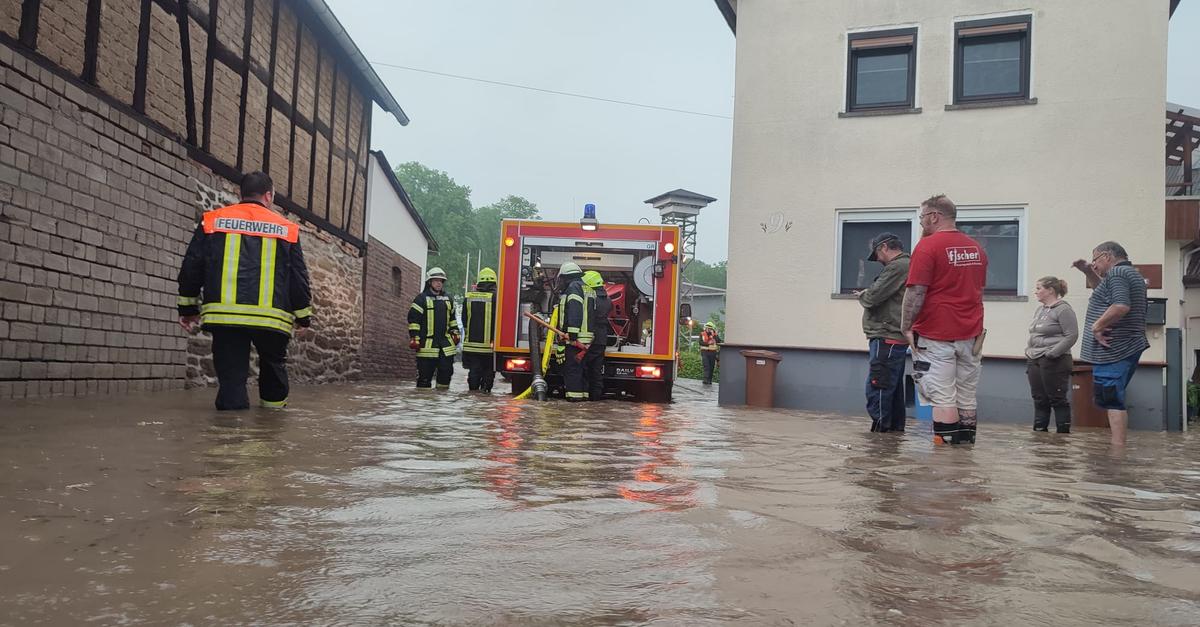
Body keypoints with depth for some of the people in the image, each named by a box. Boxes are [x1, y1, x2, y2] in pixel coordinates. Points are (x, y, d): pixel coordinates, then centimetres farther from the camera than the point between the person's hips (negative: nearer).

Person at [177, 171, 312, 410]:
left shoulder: (213, 221, 10)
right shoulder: (286, 228, 9)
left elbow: (191, 267, 10)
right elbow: (298, 276, 9)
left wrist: (188, 308, 20)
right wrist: (303, 316, 19)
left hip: (224, 313, 0)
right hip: (272, 318, 1)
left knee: (231, 373, 4)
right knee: (274, 362, 24)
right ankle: (274, 403, 28)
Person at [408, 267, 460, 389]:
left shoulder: (448, 299, 15)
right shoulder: (421, 299, -3)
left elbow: (452, 318, 26)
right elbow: (413, 319, -6)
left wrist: (455, 333, 21)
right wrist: (414, 338, -11)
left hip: (445, 342, 5)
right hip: (427, 342, -5)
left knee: (447, 369, 3)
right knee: (425, 372, -2)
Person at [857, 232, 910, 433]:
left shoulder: (897, 267, -13)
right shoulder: (904, 265, 20)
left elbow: (873, 298, -17)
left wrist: (861, 295, 3)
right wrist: (867, 295, 7)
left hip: (886, 339, -11)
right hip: (895, 339, 11)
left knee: (877, 389, -9)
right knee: (894, 388, 15)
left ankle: (880, 428, -7)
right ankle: (895, 428, 21)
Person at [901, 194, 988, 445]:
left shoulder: (928, 246, -10)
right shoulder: (976, 248, 14)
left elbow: (916, 292, -16)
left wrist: (905, 327, -9)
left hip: (936, 335, -7)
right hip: (970, 334, 7)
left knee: (943, 398, -5)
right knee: (967, 399, 11)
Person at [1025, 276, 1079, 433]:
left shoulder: (1063, 310, -9)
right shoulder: (1040, 310, 17)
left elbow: (1071, 336, -16)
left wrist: (1052, 353, -19)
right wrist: (1028, 350, 11)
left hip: (1054, 362, -8)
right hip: (1035, 361, 8)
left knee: (1057, 399, -3)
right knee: (1039, 399, 10)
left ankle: (1063, 433, 3)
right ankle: (1039, 432, 15)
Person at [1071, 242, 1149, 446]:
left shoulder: (1116, 272, -12)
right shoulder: (1131, 273, 20)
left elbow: (1121, 305, -27)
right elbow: (1107, 291, 38)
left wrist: (1097, 326, -18)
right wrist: (1088, 272, 26)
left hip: (1113, 349, -10)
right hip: (1127, 348, 10)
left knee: (1111, 400, -12)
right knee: (1114, 399, 15)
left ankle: (1118, 447, -15)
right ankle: (1119, 446, 18)